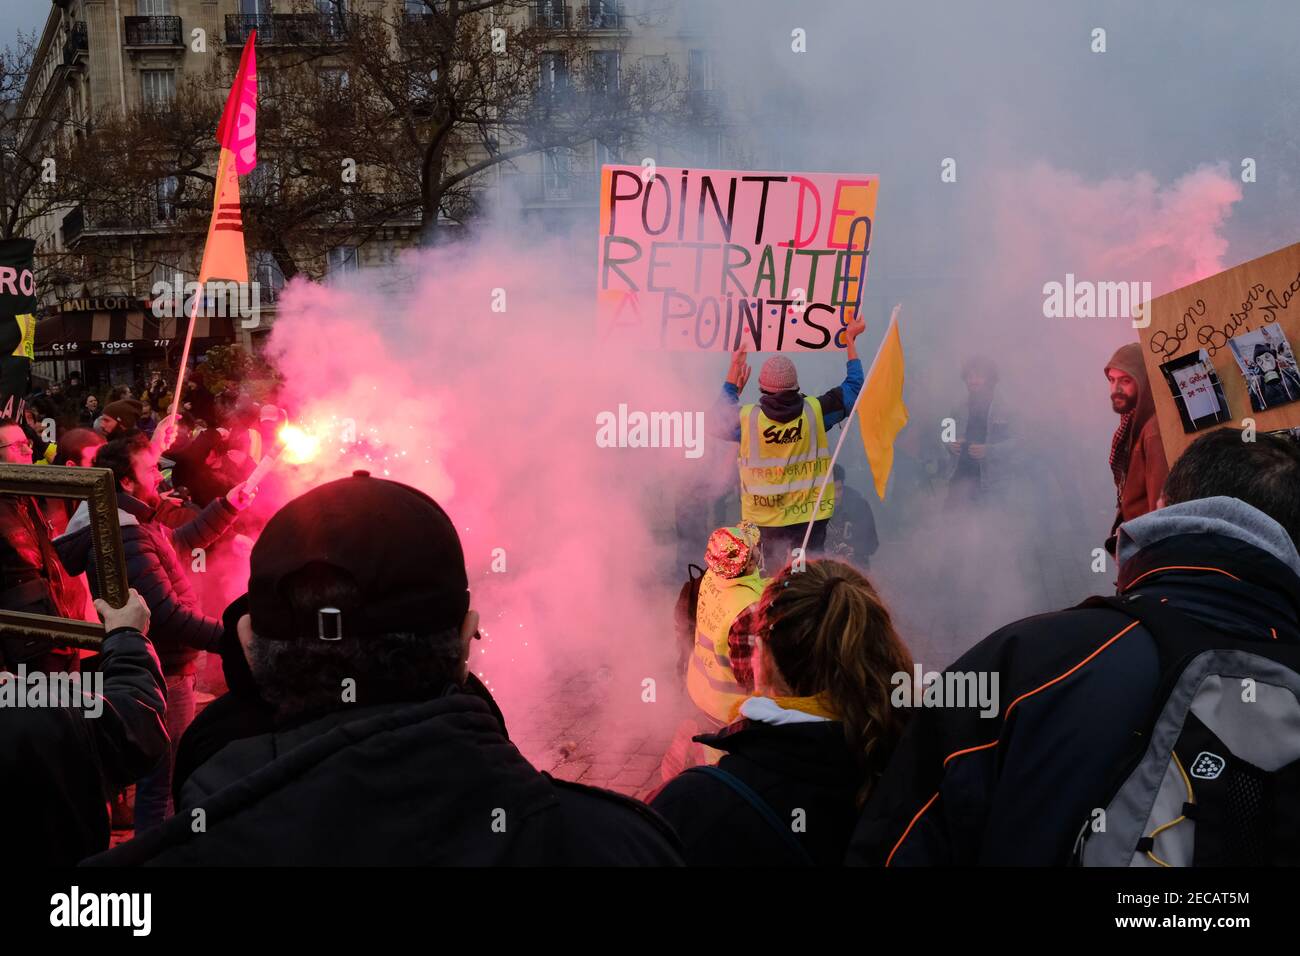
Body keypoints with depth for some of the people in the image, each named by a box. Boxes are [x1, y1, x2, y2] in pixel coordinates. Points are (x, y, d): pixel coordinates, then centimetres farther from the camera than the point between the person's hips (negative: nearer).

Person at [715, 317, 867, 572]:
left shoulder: (747, 418, -13)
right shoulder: (815, 411, -11)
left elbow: (720, 424, 10)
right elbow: (853, 388, 3)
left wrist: (732, 380, 15)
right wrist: (851, 341, 13)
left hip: (766, 519, -1)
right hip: (810, 514, 1)